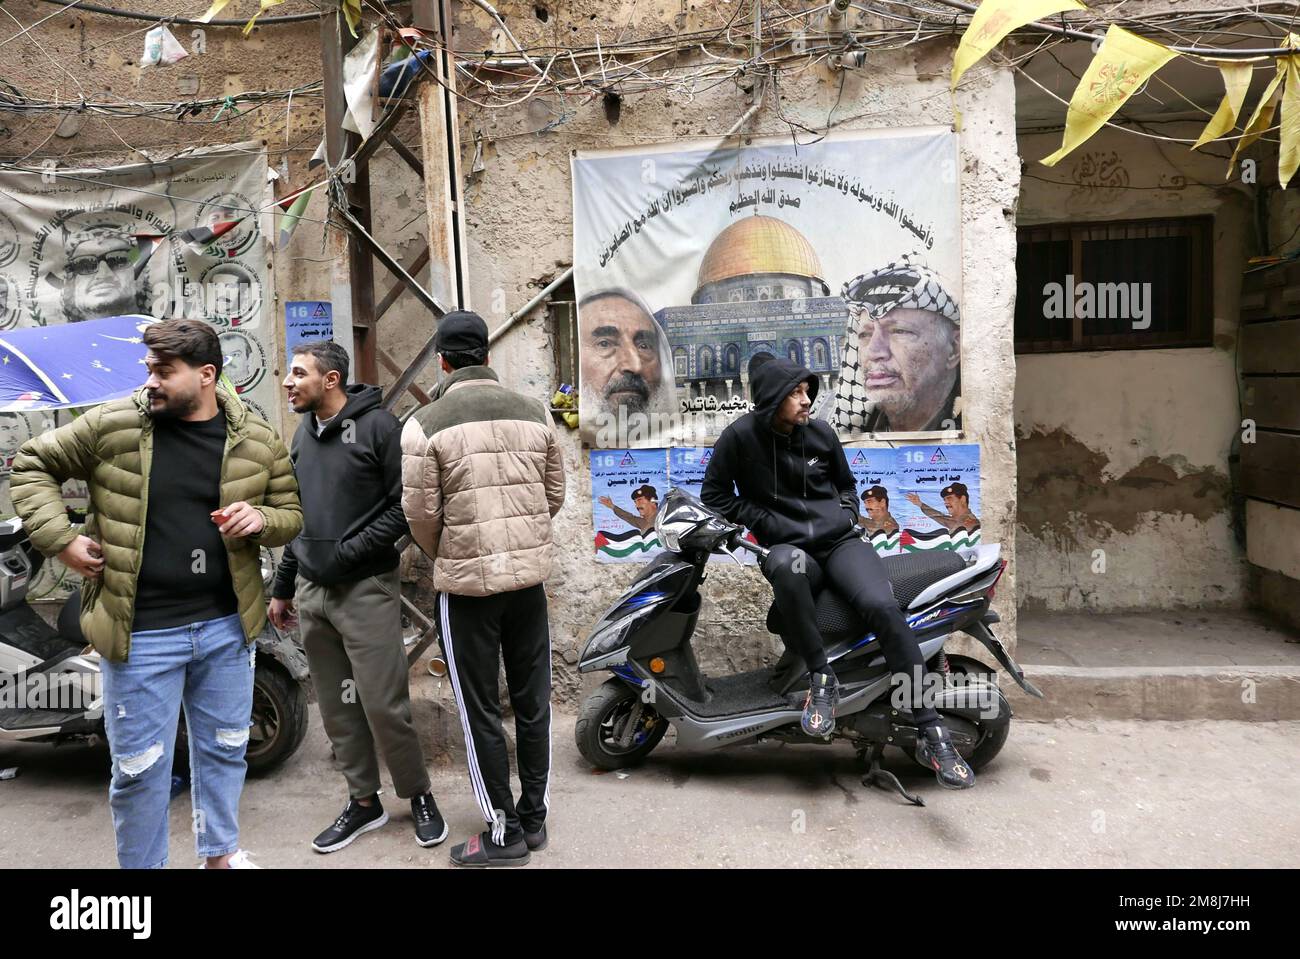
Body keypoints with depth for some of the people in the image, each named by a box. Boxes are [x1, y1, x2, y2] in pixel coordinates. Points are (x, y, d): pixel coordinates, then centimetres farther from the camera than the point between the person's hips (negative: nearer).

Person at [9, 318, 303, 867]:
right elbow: (32, 466, 6)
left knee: (225, 749, 19)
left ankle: (220, 852, 41)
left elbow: (291, 513, 9)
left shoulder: (257, 440, -1)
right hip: (140, 634, -2)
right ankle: (142, 865, 30)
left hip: (227, 627, 3)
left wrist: (261, 520, -14)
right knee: (139, 768, 8)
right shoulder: (111, 425, -6)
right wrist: (60, 539, -5)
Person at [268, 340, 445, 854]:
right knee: (336, 709, 11)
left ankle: (418, 795, 18)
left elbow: (405, 506, -12)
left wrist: (347, 553, -14)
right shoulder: (303, 435, 15)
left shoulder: (378, 426, -7)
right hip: (311, 593, 7)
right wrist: (282, 587, 20)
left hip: (365, 590, -7)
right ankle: (363, 801, 26)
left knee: (384, 706, -3)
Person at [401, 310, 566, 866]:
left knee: (481, 712, 9)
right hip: (531, 576, 4)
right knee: (532, 702, 15)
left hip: (467, 583, -4)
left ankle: (505, 833, 19)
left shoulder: (425, 425, -10)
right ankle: (535, 817, 28)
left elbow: (421, 514, -8)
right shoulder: (533, 413, 2)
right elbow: (555, 495, 8)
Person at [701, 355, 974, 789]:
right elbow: (715, 495, 0)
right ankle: (820, 677, -24)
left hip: (840, 541, 3)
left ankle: (930, 734, -17)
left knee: (883, 608, -26)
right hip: (788, 546, -2)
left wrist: (847, 518, 6)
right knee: (786, 566, -41)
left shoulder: (820, 432, 9)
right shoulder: (741, 436, -1)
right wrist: (772, 526, -7)